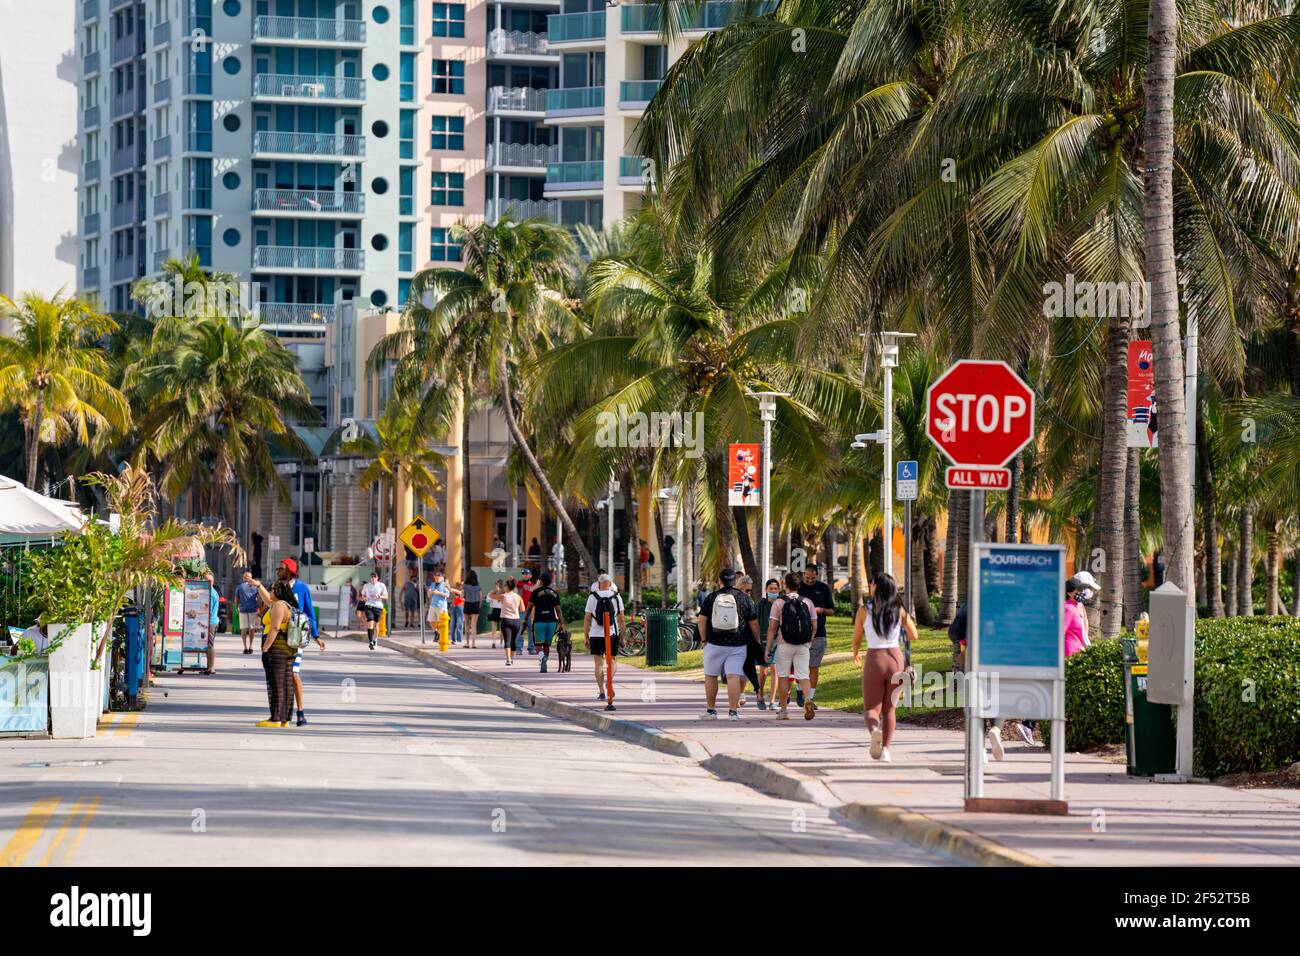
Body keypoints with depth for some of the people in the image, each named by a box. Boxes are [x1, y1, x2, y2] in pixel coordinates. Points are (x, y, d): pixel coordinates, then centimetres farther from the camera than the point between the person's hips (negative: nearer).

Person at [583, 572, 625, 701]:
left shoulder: (592, 597, -1)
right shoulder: (616, 597, 2)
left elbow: (587, 619, -2)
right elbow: (621, 619, 1)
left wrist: (586, 637, 4)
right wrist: (622, 635, 9)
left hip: (596, 634, -1)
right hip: (612, 633, 1)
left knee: (599, 662, 5)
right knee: (613, 660, 14)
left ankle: (601, 692, 2)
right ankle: (610, 681, -13)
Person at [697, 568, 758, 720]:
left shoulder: (711, 597, 1)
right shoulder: (744, 599, 1)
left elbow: (702, 620, -1)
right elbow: (753, 623, 3)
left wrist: (703, 639, 8)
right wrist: (757, 641, 16)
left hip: (715, 644, 0)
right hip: (737, 645, 0)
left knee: (710, 676, 13)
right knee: (734, 676, -4)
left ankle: (710, 710, 18)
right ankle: (733, 711, -13)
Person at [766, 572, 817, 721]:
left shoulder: (778, 602, -3)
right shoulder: (808, 602, 5)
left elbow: (772, 627, -7)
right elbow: (814, 627, 6)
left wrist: (767, 648, -4)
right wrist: (809, 642, 22)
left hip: (784, 645, -2)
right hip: (803, 646, 2)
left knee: (783, 676, 9)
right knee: (803, 676, 2)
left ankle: (784, 710, 11)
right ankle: (807, 700, -25)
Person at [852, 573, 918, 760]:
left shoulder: (864, 611, -3)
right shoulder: (899, 610, 1)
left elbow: (856, 639, 6)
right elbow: (914, 635, 7)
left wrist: (856, 653, 28)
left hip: (874, 660, -2)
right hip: (896, 660, 2)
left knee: (871, 709, 3)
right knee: (889, 709, 14)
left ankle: (874, 730, -30)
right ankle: (886, 748, 2)